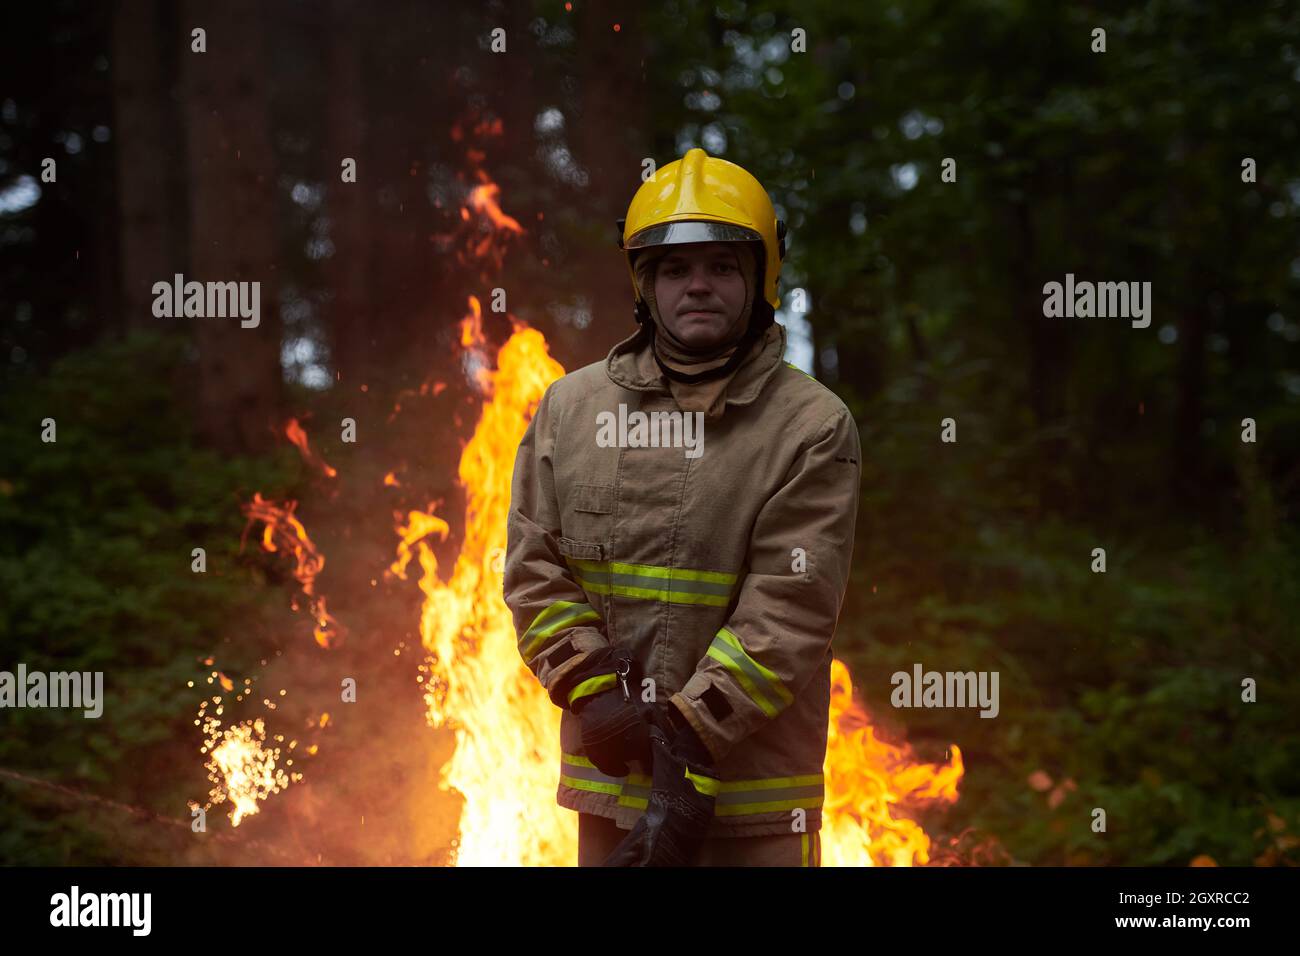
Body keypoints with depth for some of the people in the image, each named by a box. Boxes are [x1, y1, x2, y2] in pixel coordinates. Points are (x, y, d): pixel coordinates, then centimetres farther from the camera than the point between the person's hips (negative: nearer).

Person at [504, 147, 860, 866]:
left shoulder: (813, 427, -4)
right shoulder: (571, 408, 8)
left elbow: (788, 613, -12)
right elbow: (535, 571, 4)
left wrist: (690, 735, -18)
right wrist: (593, 693, -10)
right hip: (609, 787, 3)